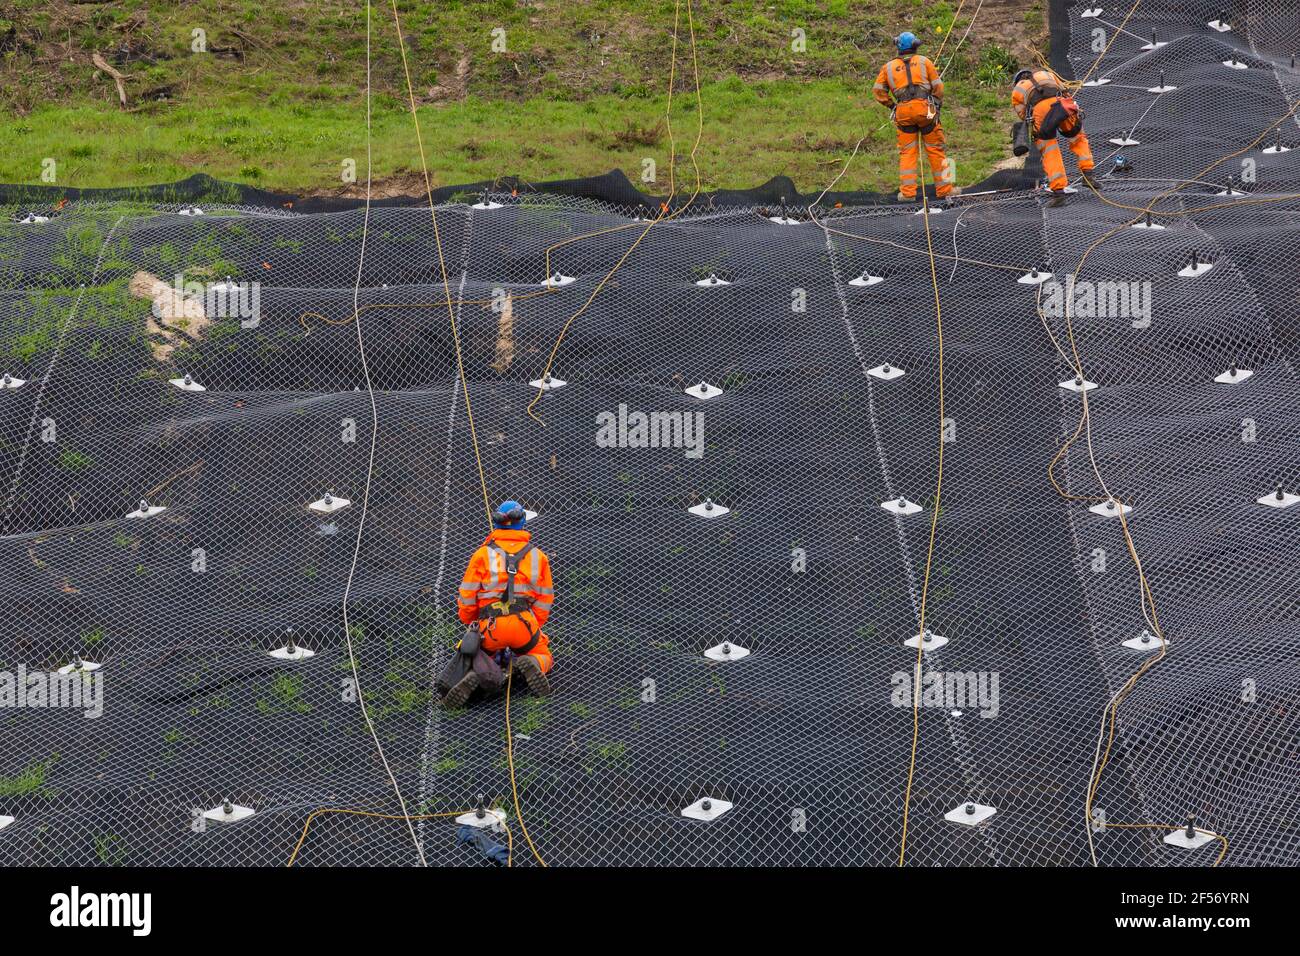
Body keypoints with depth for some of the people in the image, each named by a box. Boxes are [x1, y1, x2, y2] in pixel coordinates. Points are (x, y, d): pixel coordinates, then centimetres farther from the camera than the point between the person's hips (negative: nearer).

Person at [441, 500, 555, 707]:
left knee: (472, 655, 25)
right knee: (543, 657, 26)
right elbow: (545, 599, 14)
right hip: (524, 622, 1)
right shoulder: (538, 556, 13)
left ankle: (479, 672, -14)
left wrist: (469, 623, 25)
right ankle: (533, 665, -14)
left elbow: (467, 597, 6)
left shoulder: (482, 554, 8)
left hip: (489, 627, -1)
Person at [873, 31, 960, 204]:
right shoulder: (924, 61, 9)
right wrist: (937, 106, 15)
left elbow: (878, 91, 7)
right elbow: (938, 86, 5)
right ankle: (944, 188, 8)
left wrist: (892, 106, 14)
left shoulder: (888, 67, 13)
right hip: (925, 108, -1)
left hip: (903, 111, 1)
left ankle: (907, 192, 2)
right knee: (935, 149, 5)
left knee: (907, 152, 7)